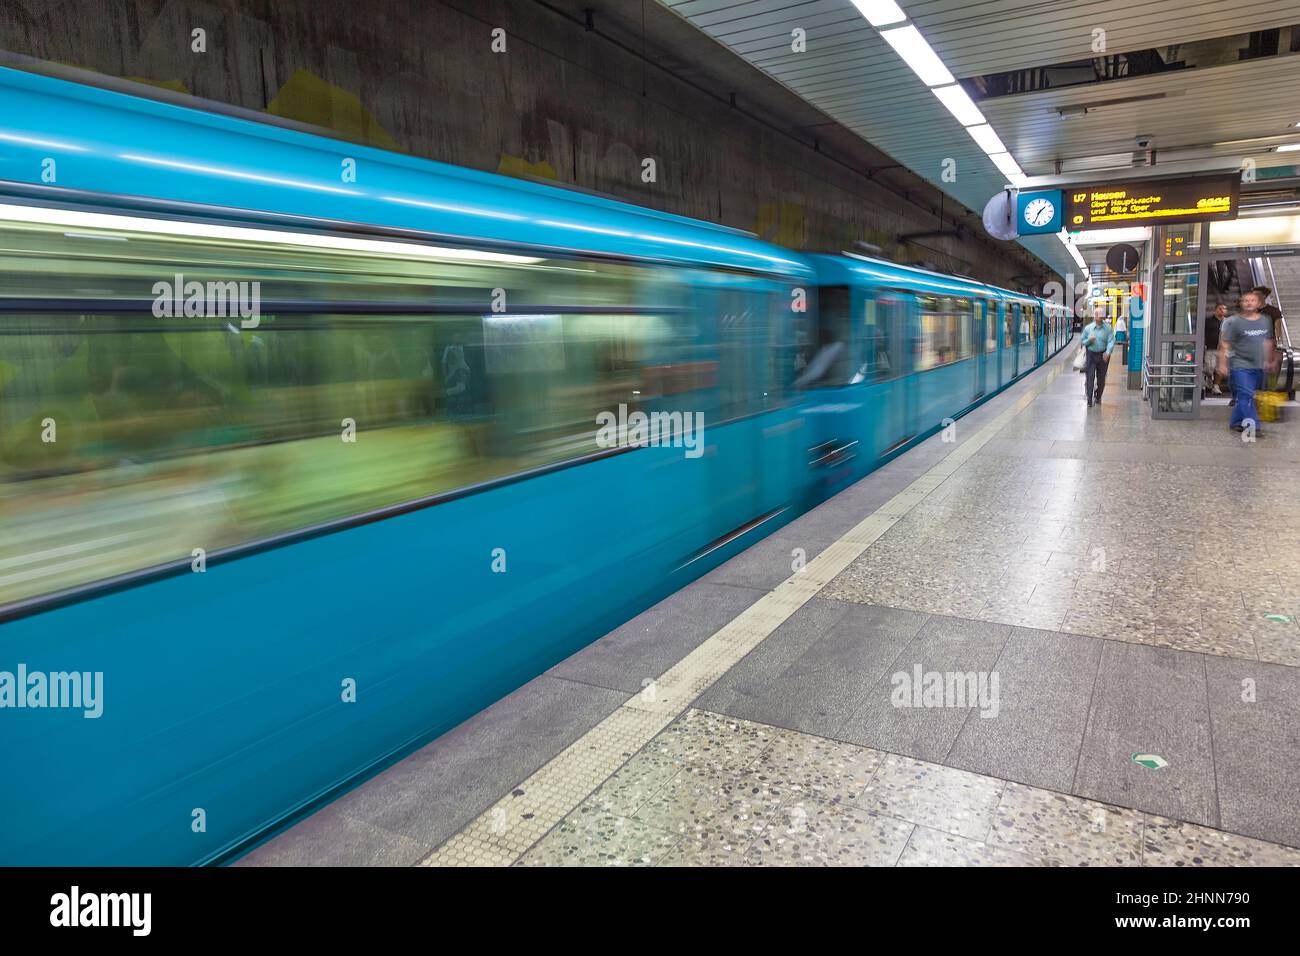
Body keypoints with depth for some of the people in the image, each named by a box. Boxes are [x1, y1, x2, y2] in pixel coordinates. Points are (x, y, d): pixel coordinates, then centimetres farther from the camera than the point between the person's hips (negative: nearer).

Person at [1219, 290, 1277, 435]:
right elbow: (1224, 345, -8)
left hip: (1258, 366, 6)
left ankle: (1236, 423, 21)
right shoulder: (1232, 322, -6)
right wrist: (1222, 364, -13)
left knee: (1243, 397, 11)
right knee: (1246, 396, -12)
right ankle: (1252, 426, -14)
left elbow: (1268, 342, 22)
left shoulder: (1266, 320, 12)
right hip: (1240, 366, -6)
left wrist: (1269, 360, 22)